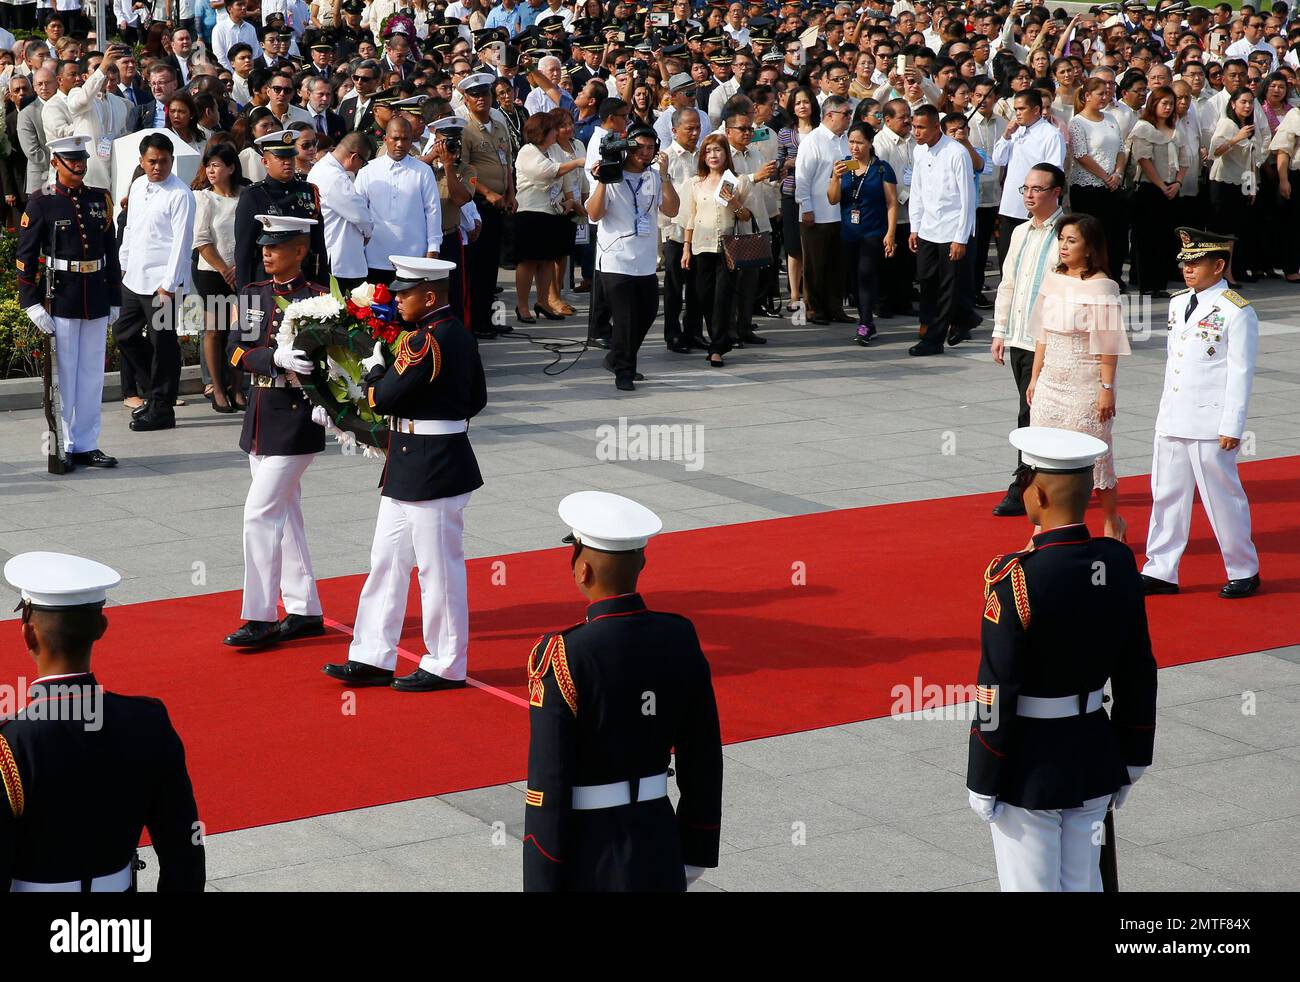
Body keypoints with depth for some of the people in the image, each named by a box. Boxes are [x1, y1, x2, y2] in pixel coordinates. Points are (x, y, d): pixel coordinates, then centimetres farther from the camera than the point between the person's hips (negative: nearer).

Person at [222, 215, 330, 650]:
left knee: (260, 513, -10)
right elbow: (236, 351, -3)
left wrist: (325, 403, -24)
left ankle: (260, 618, -4)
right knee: (284, 516, 12)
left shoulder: (317, 299, -8)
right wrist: (277, 357, -22)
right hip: (260, 418, 7)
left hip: (297, 420, -7)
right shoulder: (253, 294, 8)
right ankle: (305, 612, 21)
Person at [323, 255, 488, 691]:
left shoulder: (426, 341, -20)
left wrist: (375, 367, 0)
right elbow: (477, 398, 17)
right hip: (408, 471, 10)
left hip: (430, 470, -10)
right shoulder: (460, 334, 10)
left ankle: (446, 667, 11)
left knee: (439, 569, 1)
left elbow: (384, 398, -18)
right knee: (387, 560, 13)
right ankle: (373, 658, 18)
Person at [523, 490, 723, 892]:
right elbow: (704, 763, 4)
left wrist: (542, 885, -10)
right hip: (659, 854, 5)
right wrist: (695, 854, 15)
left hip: (585, 854, -5)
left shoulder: (561, 657, -20)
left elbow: (549, 788, -18)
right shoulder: (681, 639, -4)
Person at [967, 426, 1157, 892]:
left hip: (1029, 769, -6)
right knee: (1083, 885, 18)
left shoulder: (1015, 579, -22)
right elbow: (1138, 675, 5)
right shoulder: (1119, 563, -4)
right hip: (1094, 761, 6)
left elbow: (997, 694, -18)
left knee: (1030, 887, 6)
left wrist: (982, 785, -9)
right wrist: (1131, 762, 16)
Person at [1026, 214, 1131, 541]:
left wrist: (1107, 388, -14)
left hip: (1085, 384, -6)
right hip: (1051, 381, 6)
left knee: (1093, 453, 4)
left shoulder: (1101, 287, -11)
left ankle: (1113, 523, 24)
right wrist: (1034, 377, 13)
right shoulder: (1053, 279, 7)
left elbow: (1108, 344, -12)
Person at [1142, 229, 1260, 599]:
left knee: (1222, 496, 2)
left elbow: (1240, 373, -11)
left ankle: (1244, 571, 17)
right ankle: (1160, 571, 17)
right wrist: (1166, 411, 17)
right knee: (1167, 495, 10)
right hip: (1172, 421, 7)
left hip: (1210, 424, -7)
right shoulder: (1178, 303, 11)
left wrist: (1232, 427, -14)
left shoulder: (1237, 312, -11)